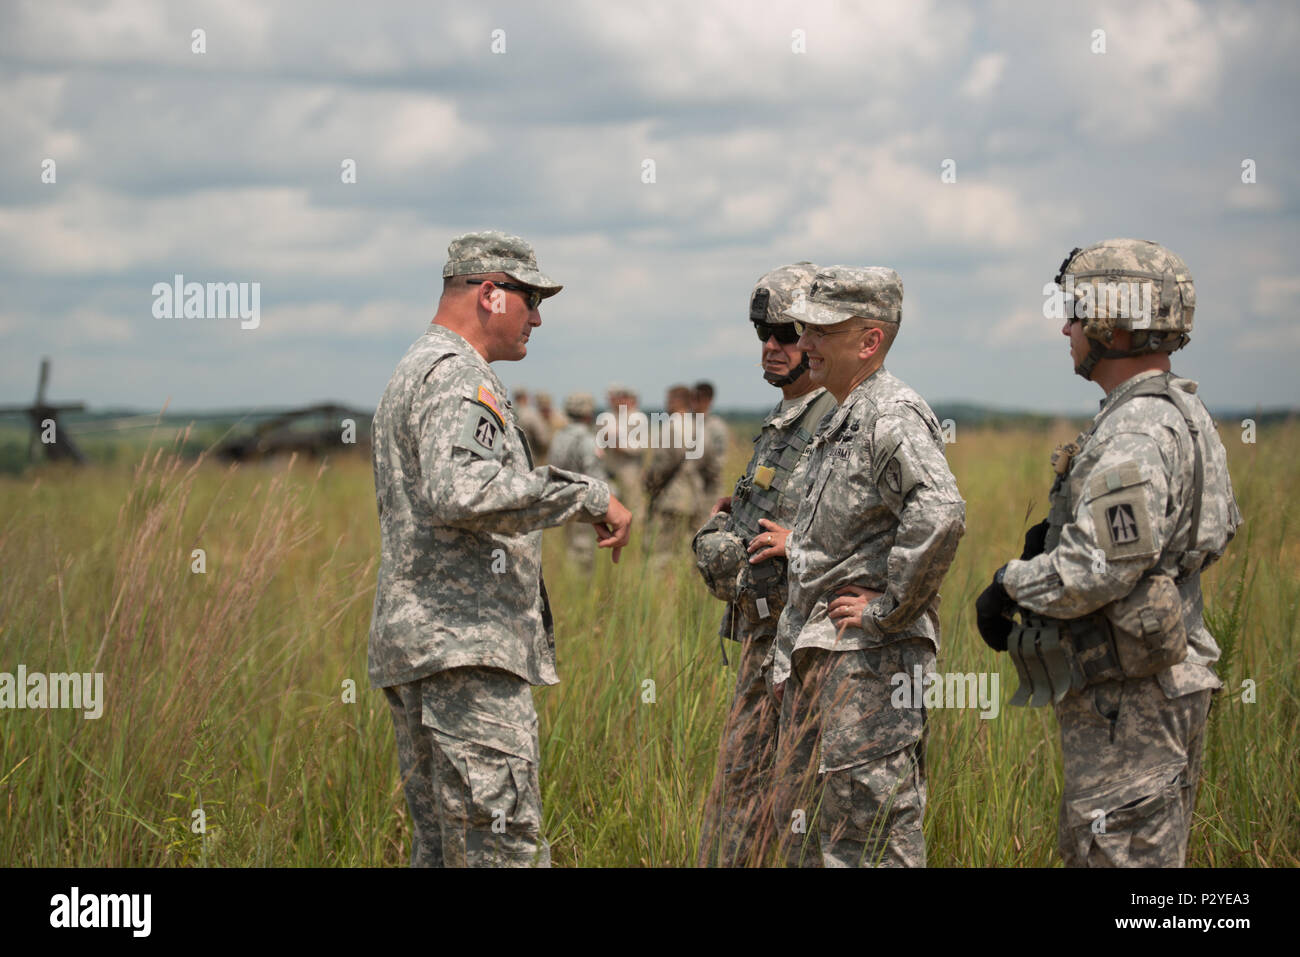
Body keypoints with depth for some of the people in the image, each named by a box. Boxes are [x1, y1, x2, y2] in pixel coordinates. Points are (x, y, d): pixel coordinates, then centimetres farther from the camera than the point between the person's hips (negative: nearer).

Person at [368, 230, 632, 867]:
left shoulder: (413, 373, 24)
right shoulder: (455, 375, -11)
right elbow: (460, 493, -28)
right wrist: (589, 495, -23)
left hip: (414, 646, 11)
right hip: (465, 647, -11)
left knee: (441, 847, 10)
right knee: (504, 848, -14)